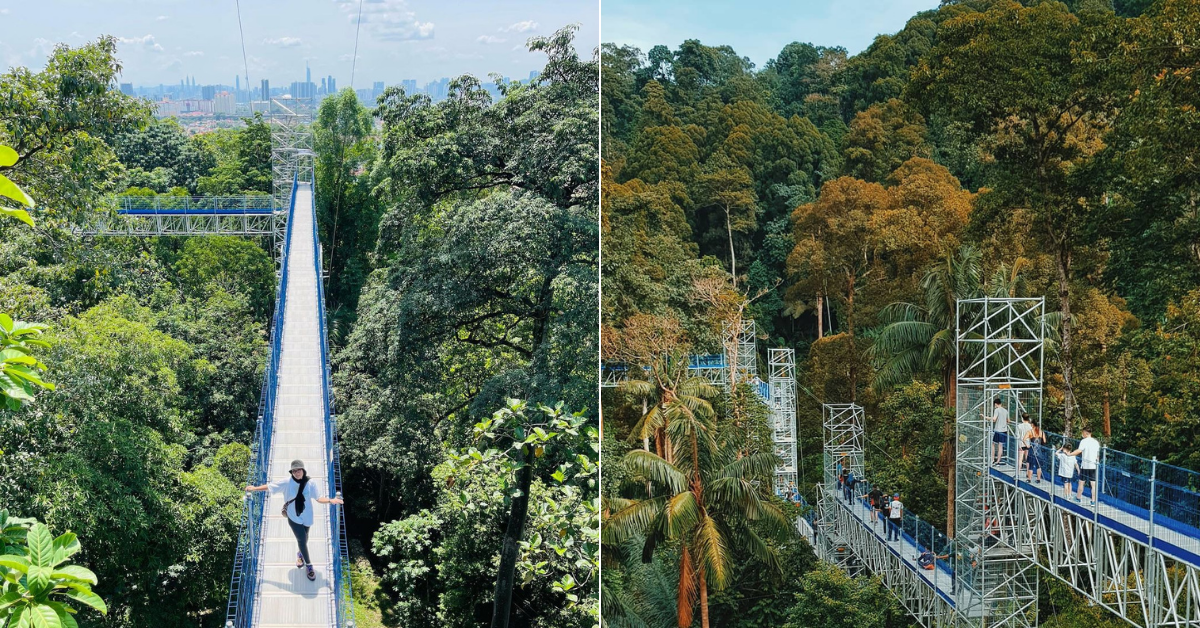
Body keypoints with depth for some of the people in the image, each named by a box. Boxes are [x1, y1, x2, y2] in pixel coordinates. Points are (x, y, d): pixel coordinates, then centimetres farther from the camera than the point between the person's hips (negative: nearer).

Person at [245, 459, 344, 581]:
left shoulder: (311, 484, -10)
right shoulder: (287, 483, -14)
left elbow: (318, 498, -4)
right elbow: (269, 486, -5)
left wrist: (331, 501, -18)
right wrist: (254, 488, -4)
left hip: (306, 517, 2)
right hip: (294, 517, -2)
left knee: (303, 540, 17)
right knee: (302, 540, -9)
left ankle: (300, 554, 53)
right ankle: (309, 565, 10)